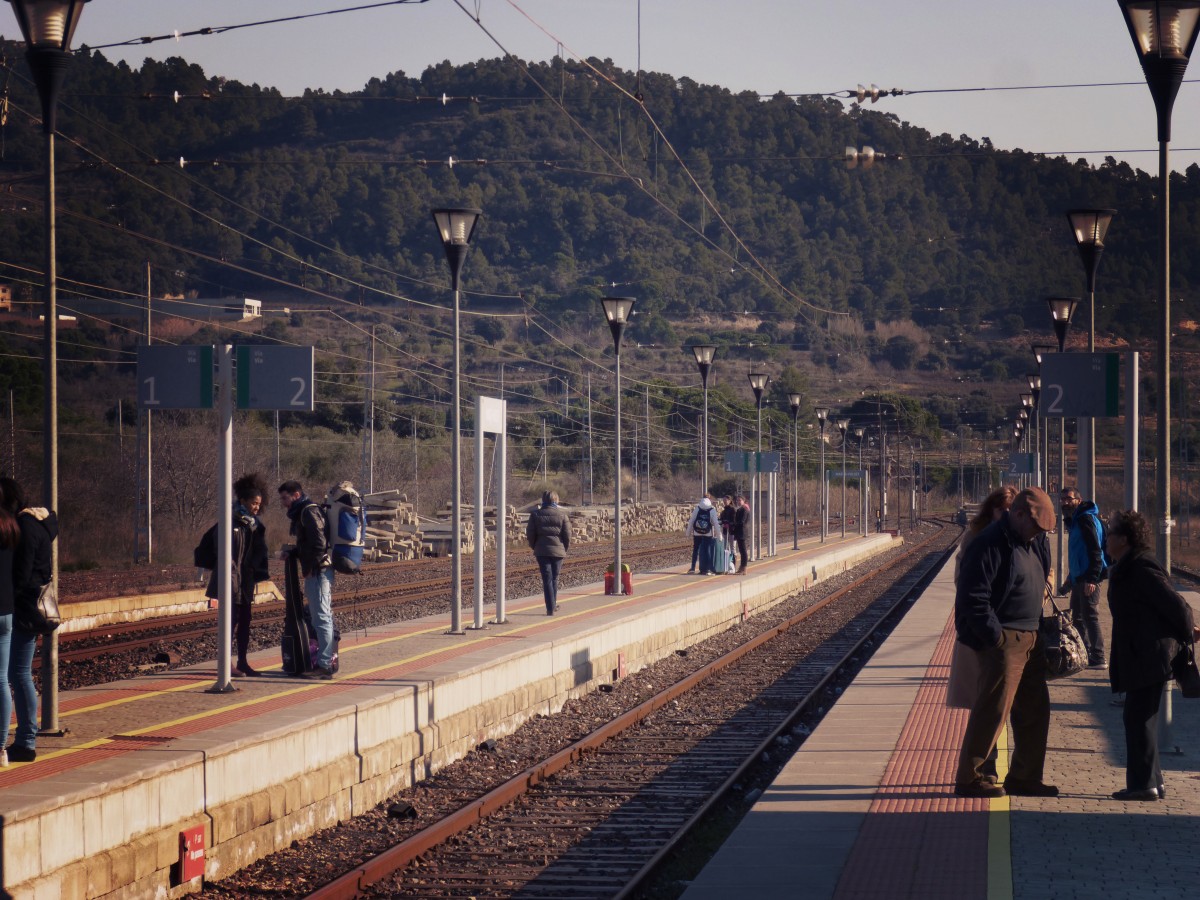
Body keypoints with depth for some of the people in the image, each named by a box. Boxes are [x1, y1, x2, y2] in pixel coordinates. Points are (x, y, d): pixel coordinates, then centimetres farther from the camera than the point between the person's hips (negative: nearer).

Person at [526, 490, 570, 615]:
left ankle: (550, 608, -7)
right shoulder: (562, 515, -2)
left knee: (547, 579, -1)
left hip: (541, 551, 0)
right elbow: (567, 535, -3)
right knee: (554, 579, 15)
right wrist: (565, 548, 12)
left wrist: (534, 547, 15)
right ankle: (553, 605, 24)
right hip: (558, 550, 0)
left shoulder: (535, 514, 1)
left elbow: (530, 534, 1)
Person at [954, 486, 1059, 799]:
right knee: (993, 709, -8)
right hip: (1003, 641, -10)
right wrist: (995, 637, -20)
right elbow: (972, 597, -20)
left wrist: (1041, 630, 18)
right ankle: (968, 778, 0)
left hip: (1029, 641, 10)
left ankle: (1024, 777, 23)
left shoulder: (1030, 543, 15)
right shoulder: (990, 544, -16)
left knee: (1034, 710, 13)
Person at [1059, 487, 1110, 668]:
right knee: (1078, 618, 15)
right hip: (1079, 578, 10)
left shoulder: (1085, 519, -13)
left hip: (1088, 579, -10)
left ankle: (1098, 659, -9)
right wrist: (1069, 582, 27)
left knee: (1090, 616, -10)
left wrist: (1092, 578, -26)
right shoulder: (1074, 521, 18)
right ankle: (1084, 655, 23)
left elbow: (1095, 551, -20)